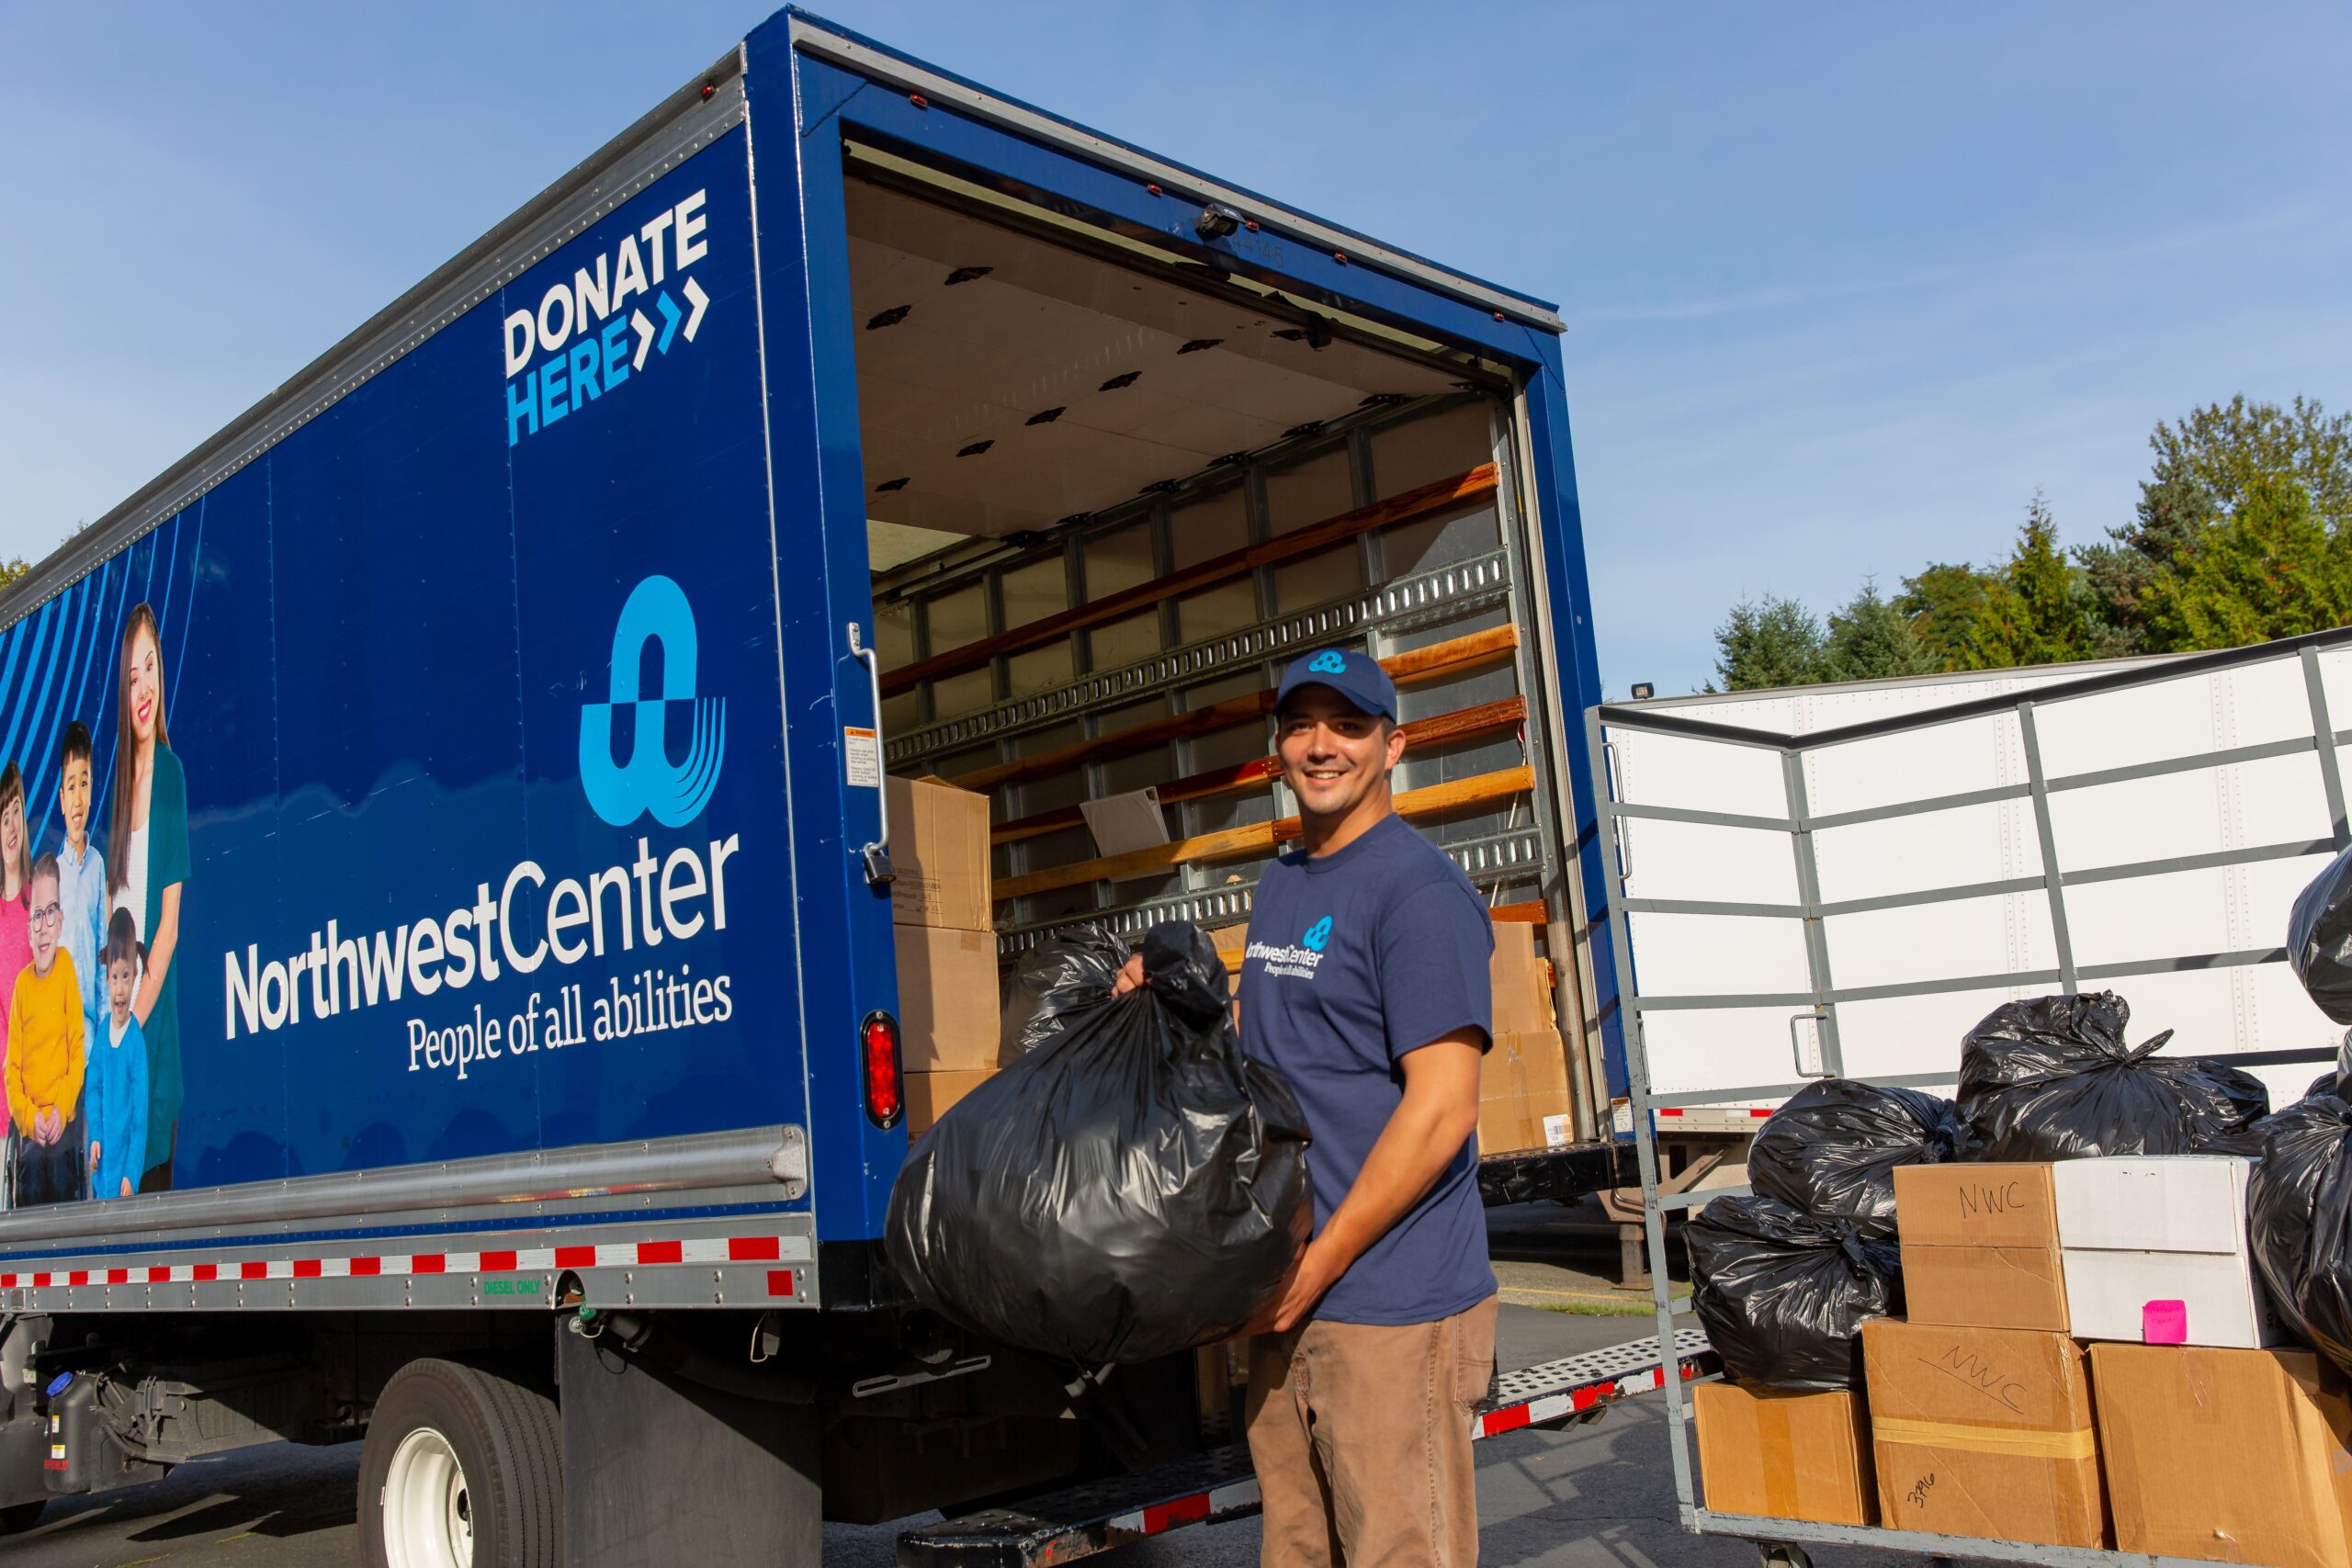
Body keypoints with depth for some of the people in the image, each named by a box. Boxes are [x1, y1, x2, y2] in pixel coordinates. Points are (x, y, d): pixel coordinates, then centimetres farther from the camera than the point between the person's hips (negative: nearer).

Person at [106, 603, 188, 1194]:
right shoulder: (118, 776, 7)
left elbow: (170, 926, -11)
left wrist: (133, 1021, -14)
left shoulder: (172, 775, -9)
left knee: (151, 1169, 1)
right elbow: (108, 907, 9)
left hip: (155, 1018, -5)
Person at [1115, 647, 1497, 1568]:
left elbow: (1440, 1109, -18)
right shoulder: (1280, 883, 15)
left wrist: (1316, 1266, -16)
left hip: (1392, 1304, -8)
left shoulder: (1418, 888, -12)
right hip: (1287, 1295, 8)